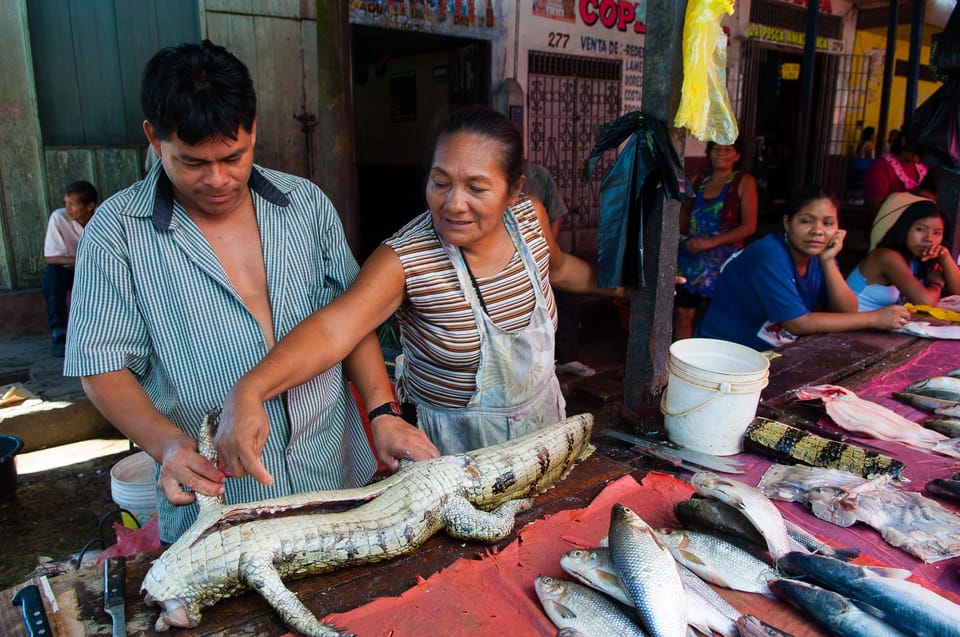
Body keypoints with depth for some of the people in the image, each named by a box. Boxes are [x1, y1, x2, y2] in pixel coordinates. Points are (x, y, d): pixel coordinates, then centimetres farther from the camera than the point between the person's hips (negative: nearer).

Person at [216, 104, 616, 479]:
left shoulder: (530, 216, -12)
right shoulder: (404, 259, -28)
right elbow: (330, 328, -42)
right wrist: (248, 390, -56)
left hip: (542, 417, 6)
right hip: (456, 439, -5)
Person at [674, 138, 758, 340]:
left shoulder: (744, 182, -2)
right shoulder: (699, 181, 12)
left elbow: (749, 226, -9)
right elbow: (685, 215, 24)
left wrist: (711, 242, -18)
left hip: (722, 261, -4)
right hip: (690, 259, 4)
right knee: (683, 313, 2)